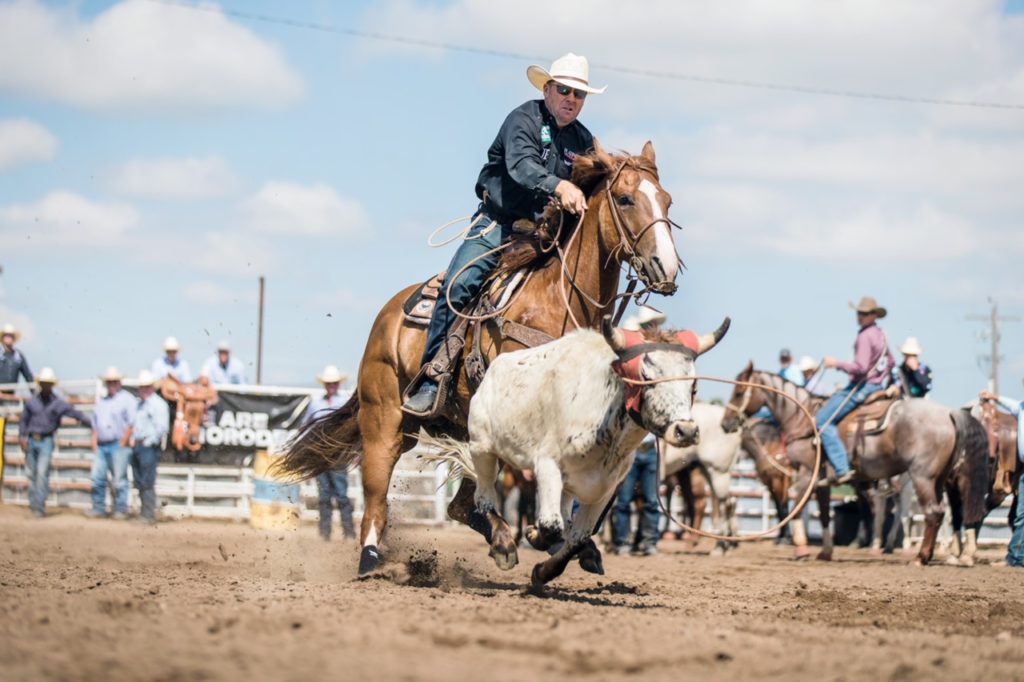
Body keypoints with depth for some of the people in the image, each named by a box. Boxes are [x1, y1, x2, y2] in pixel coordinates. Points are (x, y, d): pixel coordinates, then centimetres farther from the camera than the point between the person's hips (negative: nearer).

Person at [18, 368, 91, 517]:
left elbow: (77, 415, 3)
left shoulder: (58, 403, 2)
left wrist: (94, 426, 0)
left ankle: (39, 507, -13)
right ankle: (34, 505, 15)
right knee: (31, 474, 4)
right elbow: (24, 421, 11)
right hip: (31, 441, 3)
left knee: (42, 473, -13)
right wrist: (22, 438, -1)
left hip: (46, 441, -3)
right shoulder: (31, 402, 7)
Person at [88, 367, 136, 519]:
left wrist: (123, 443, -12)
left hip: (118, 445, -6)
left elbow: (131, 424, -8)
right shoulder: (101, 401, 20)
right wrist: (95, 442, 8)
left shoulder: (126, 399, -1)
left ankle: (121, 510, 2)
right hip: (101, 446, 6)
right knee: (97, 477, 2)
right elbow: (95, 424, 20)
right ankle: (98, 508, 9)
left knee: (120, 480, -4)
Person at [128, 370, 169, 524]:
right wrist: (132, 440, 10)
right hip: (137, 446, 8)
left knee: (147, 483, -10)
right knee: (139, 483, 9)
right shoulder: (139, 404, 19)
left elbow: (162, 428, -14)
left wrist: (148, 442, -15)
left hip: (149, 447, -8)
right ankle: (145, 512, 16)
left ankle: (149, 515, -8)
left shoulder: (158, 404, -6)